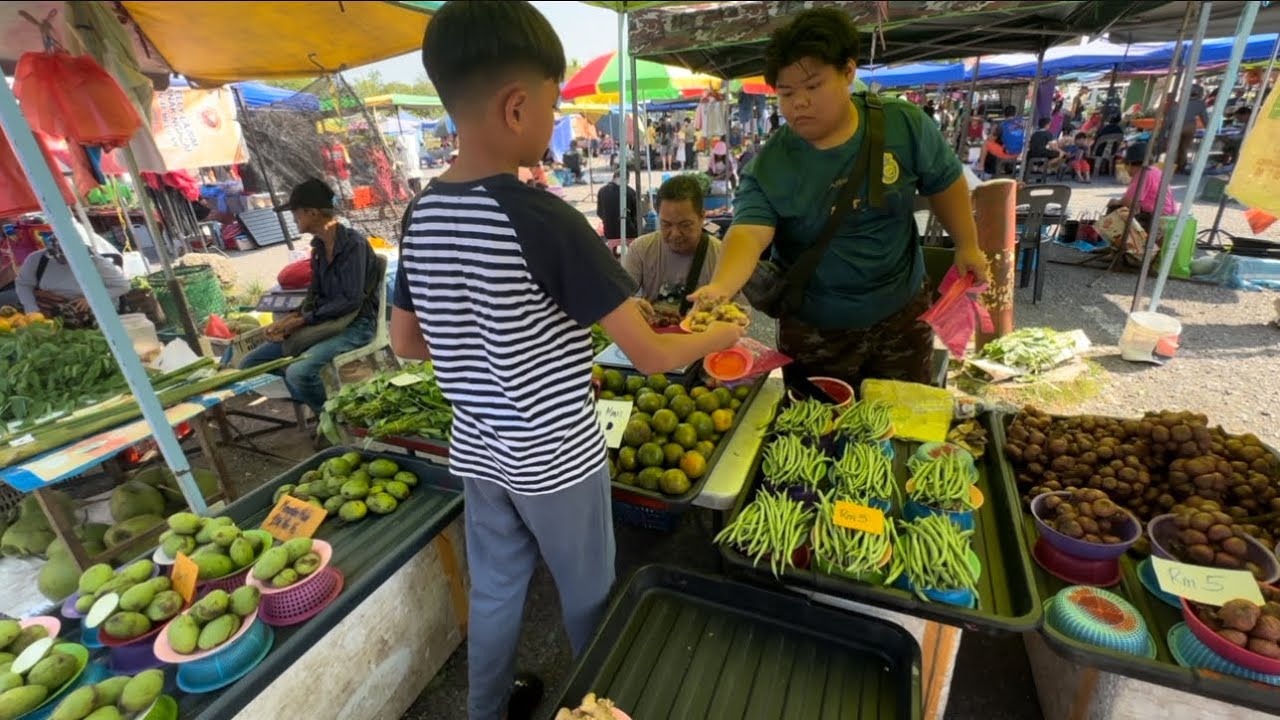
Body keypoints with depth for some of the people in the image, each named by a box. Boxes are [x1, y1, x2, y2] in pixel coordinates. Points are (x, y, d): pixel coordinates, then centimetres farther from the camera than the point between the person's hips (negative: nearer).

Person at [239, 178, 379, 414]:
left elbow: (351, 300, -21)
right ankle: (316, 406, 7)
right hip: (326, 322, 9)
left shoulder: (353, 243, -16)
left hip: (355, 324, -9)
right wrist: (291, 318, -3)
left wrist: (303, 320, -15)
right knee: (250, 363, 4)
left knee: (298, 372, -32)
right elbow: (315, 294, 16)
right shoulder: (319, 245, 10)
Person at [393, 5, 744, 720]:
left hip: (479, 452, 6)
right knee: (588, 593, 21)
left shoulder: (422, 215, -3)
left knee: (495, 589, 26)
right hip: (557, 458, -5)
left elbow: (406, 343, 8)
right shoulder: (544, 219, -23)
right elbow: (653, 355, -20)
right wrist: (725, 332, -2)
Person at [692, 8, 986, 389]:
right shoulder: (769, 166, -17)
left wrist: (967, 245, 13)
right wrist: (720, 287, -50)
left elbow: (944, 182, 7)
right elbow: (748, 233, -31)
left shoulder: (905, 126, -9)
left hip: (901, 317, 2)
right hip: (812, 332, -2)